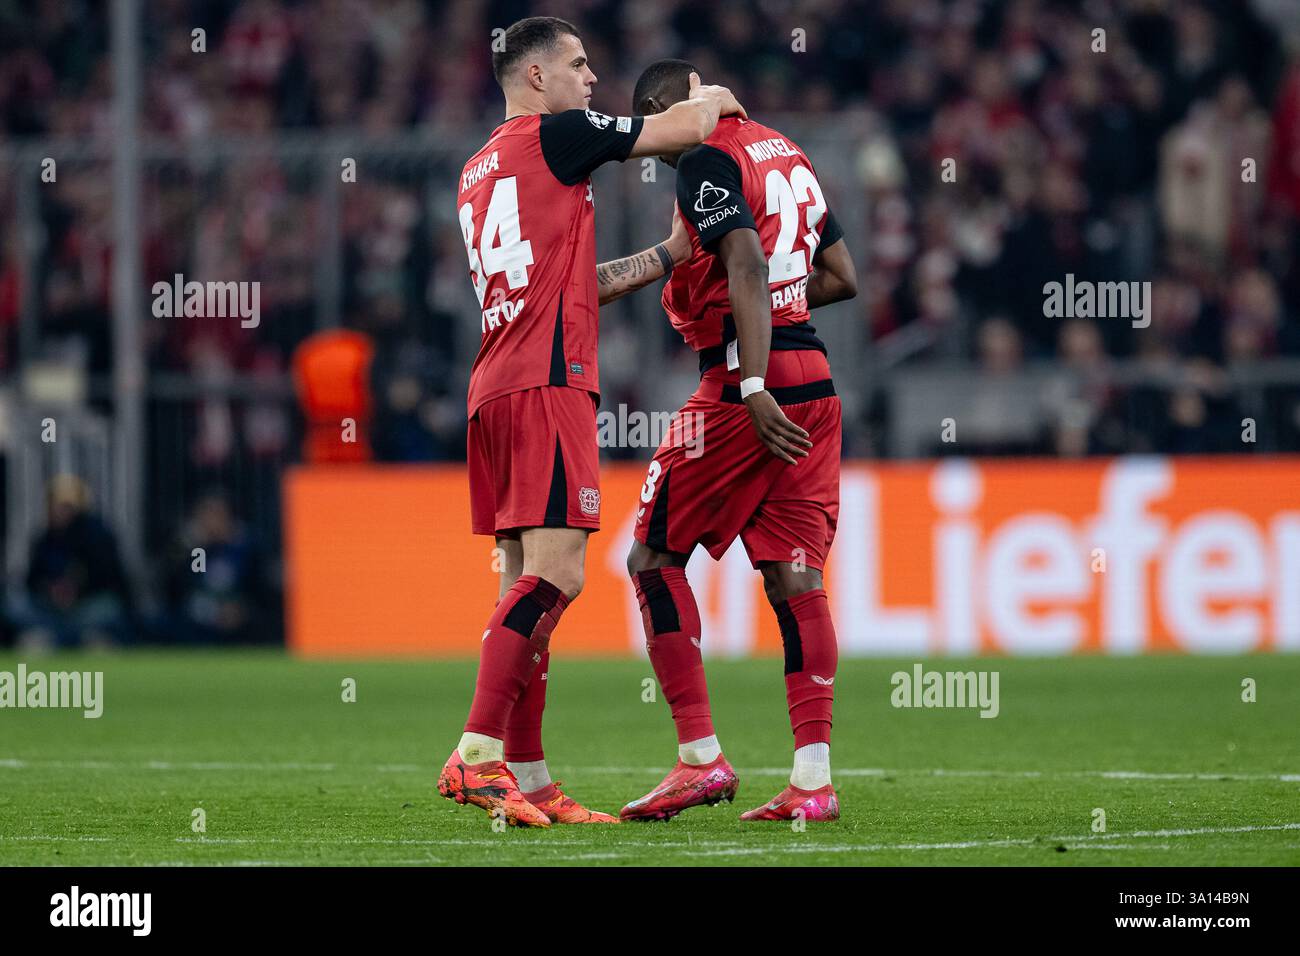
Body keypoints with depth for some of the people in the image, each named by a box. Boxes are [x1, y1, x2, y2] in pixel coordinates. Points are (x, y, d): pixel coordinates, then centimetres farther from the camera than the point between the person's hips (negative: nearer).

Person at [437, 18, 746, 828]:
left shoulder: (477, 174, 23)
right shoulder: (557, 135, -3)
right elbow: (687, 126, 0)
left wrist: (668, 255, 27)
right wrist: (712, 100, 23)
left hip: (496, 390, 9)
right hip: (548, 383, -9)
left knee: (528, 582, 7)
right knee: (556, 571, -14)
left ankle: (531, 782, 6)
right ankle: (477, 755, -23)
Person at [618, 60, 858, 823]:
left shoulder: (706, 164, -7)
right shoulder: (789, 157, 18)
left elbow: (747, 268, -21)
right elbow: (843, 278, 22)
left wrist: (754, 387, -27)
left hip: (747, 381, -8)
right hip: (814, 383, 8)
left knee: (655, 556, 3)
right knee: (794, 574, 5)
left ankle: (702, 758, -2)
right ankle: (813, 782, -2)